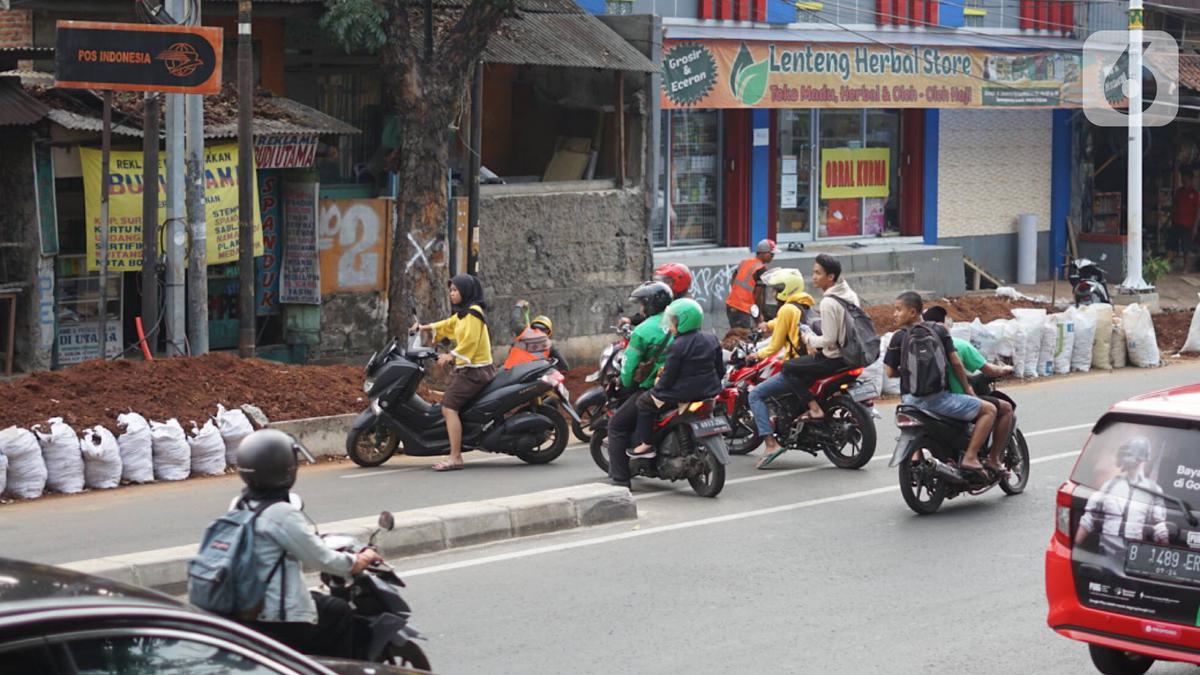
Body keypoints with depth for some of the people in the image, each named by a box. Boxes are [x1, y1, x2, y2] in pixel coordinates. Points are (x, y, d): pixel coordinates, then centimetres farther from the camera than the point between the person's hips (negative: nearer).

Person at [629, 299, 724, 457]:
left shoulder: (677, 346, -17)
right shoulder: (712, 340, 3)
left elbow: (667, 379, -15)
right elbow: (721, 371, 9)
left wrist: (658, 383, 4)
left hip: (683, 394, -7)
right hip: (710, 391, 7)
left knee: (644, 401, 9)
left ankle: (645, 444, 5)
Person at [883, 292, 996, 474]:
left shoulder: (898, 338, -1)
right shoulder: (939, 331, -2)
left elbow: (890, 372, 2)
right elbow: (955, 363, -2)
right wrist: (967, 388, 13)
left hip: (910, 400, 3)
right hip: (937, 398, -3)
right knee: (989, 410, 5)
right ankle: (970, 457, -7)